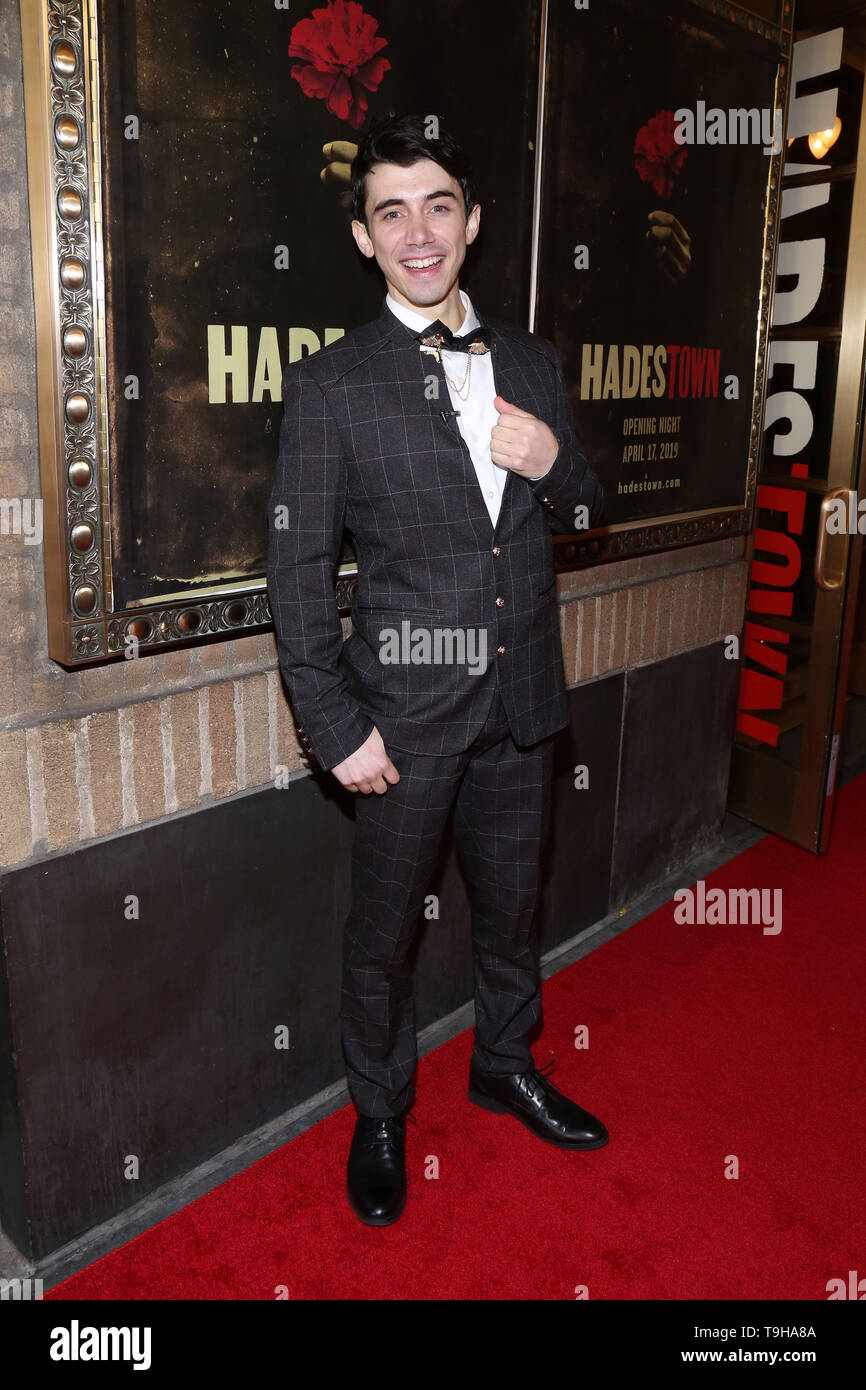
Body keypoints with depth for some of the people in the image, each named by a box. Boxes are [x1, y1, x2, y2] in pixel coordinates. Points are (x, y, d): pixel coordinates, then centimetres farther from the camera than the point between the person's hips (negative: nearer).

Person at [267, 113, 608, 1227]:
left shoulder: (532, 363, 6)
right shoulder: (330, 384, -8)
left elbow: (583, 516, 14)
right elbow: (297, 569, -9)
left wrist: (552, 463, -9)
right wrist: (336, 728, -13)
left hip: (521, 702, 5)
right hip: (408, 713, -4)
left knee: (511, 900, 21)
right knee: (384, 928, 11)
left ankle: (507, 1064, 46)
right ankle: (379, 1113, 36)